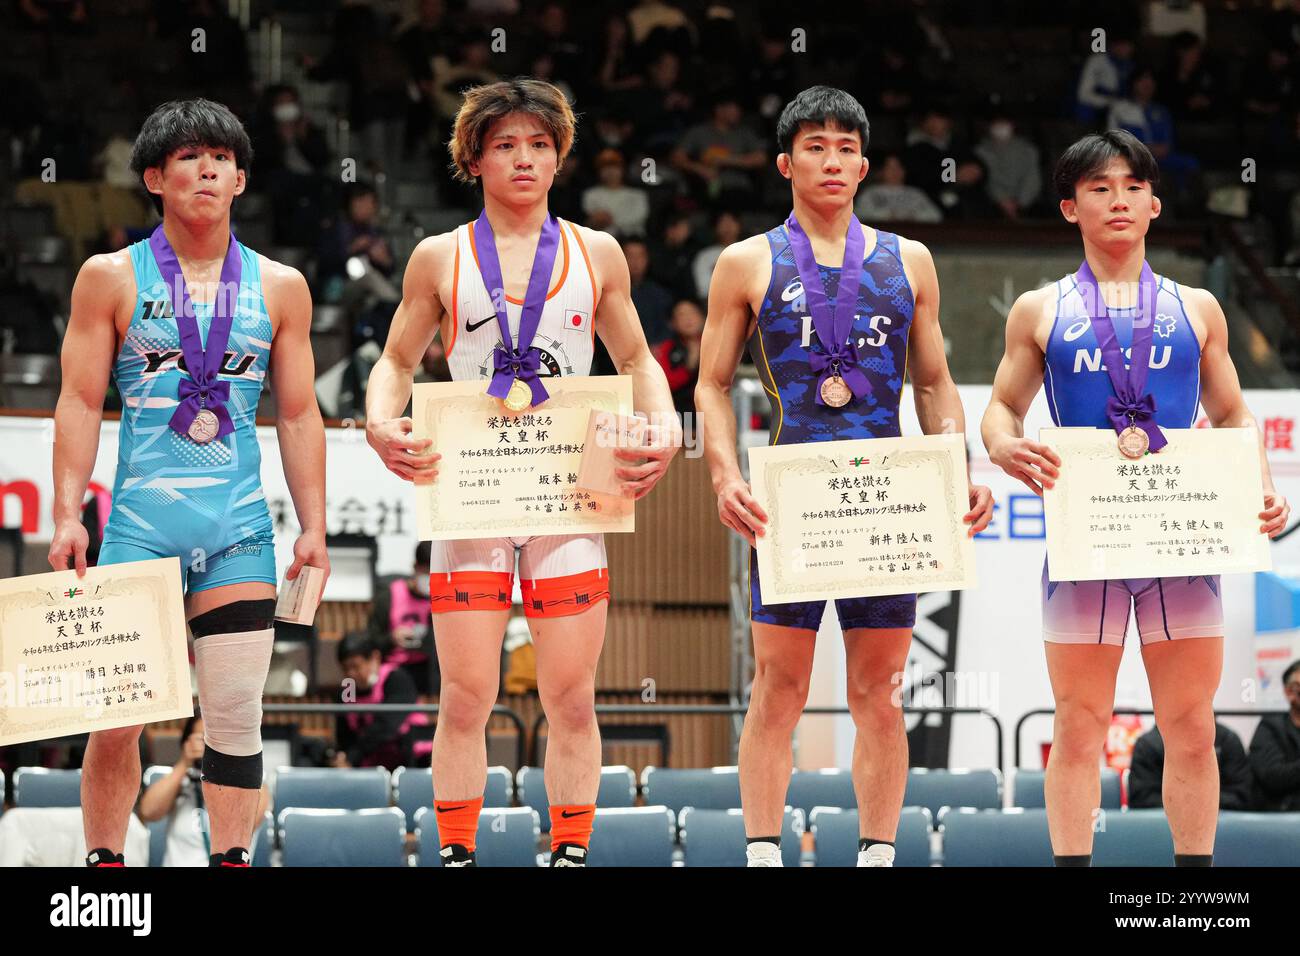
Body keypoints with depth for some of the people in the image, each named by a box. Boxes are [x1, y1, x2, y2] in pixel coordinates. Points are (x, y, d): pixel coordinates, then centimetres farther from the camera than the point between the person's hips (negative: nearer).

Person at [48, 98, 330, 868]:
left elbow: (299, 415, 12)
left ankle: (232, 861, 5)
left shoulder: (279, 287, 10)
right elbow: (81, 403, 2)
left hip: (240, 525, 2)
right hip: (141, 519, -2)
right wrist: (68, 516, -6)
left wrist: (314, 526, 5)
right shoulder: (112, 279, 5)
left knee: (236, 711, -1)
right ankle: (105, 860, 5)